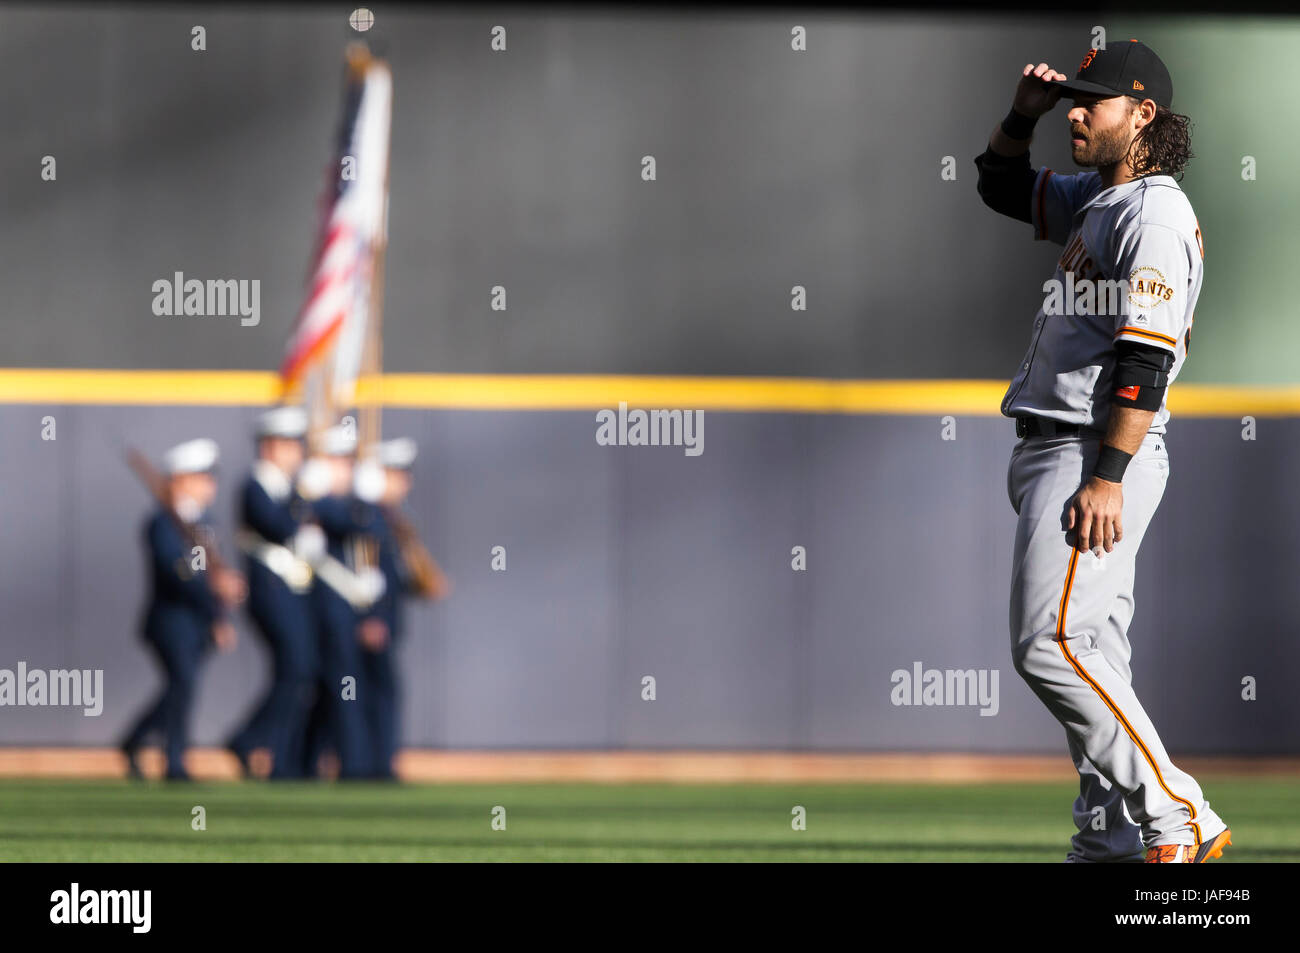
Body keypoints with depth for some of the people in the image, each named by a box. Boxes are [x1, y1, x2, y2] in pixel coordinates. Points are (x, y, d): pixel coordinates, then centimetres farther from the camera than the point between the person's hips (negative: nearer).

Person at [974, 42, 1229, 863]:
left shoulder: (1154, 212, -12)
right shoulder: (1097, 201, 18)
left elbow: (1146, 357, -20)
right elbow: (1003, 185, 35)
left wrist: (1107, 477, -26)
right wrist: (1024, 115, 14)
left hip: (1099, 453, -10)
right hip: (1053, 454, 10)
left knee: (1051, 642, -19)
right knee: (1089, 653, 8)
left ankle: (1177, 817, -19)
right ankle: (1110, 836, 9)